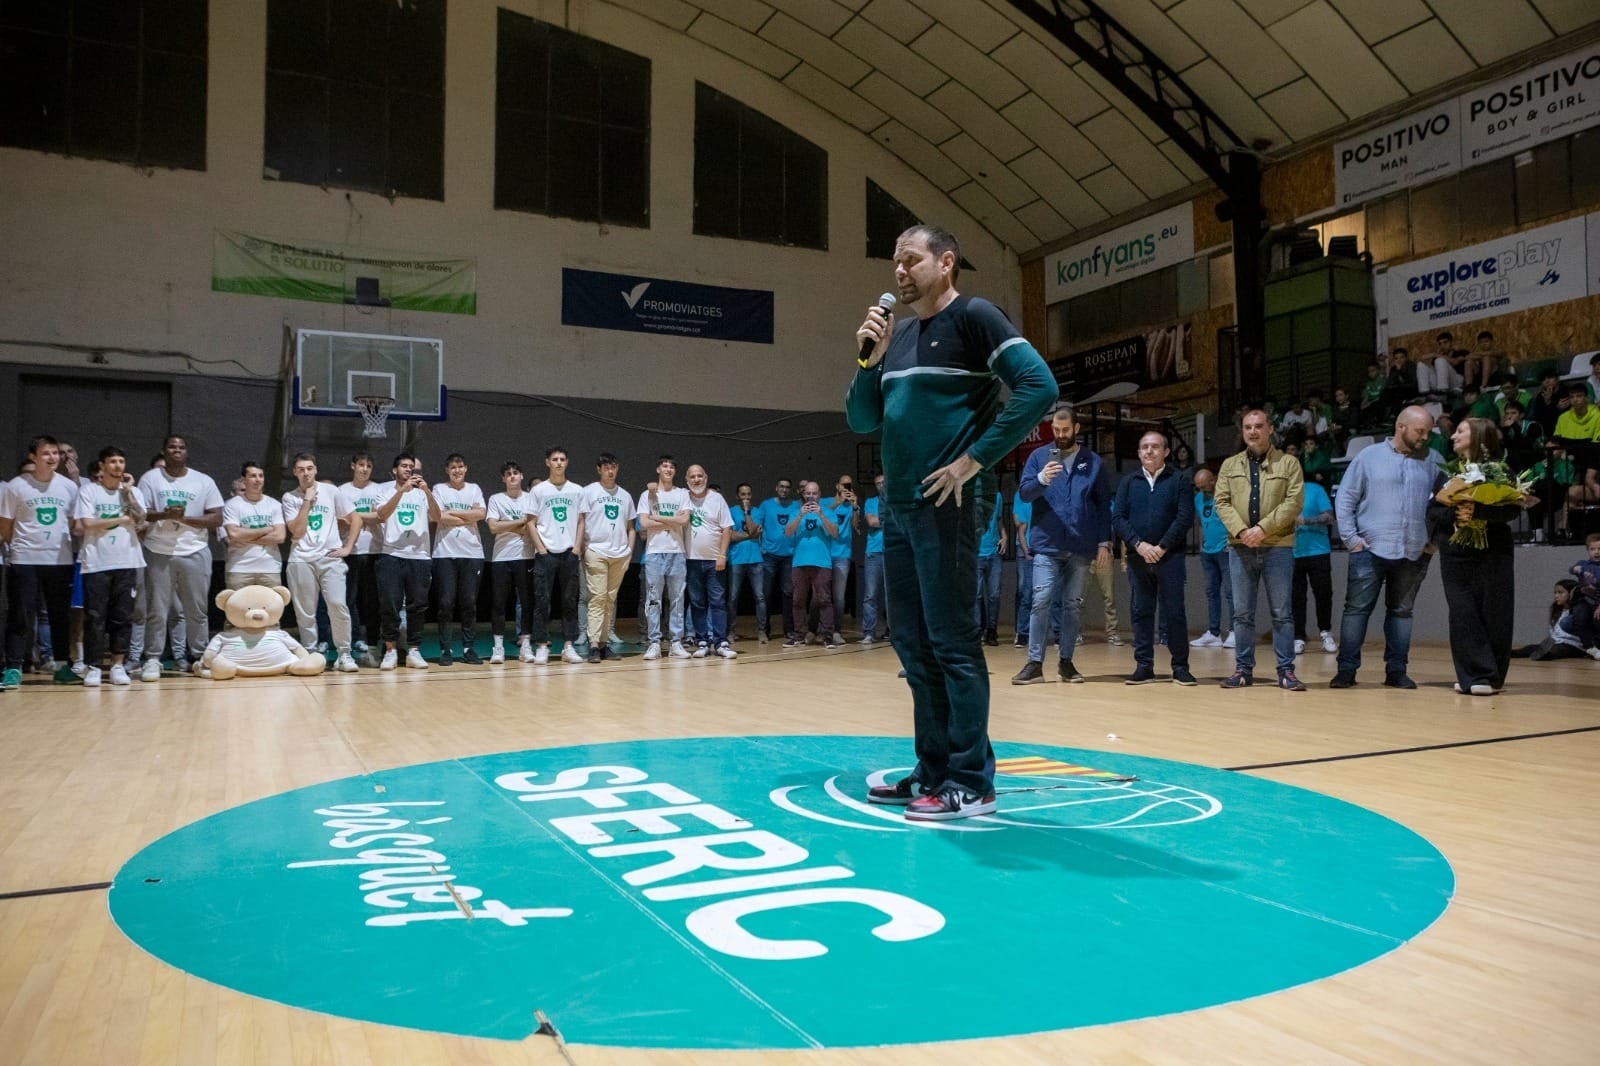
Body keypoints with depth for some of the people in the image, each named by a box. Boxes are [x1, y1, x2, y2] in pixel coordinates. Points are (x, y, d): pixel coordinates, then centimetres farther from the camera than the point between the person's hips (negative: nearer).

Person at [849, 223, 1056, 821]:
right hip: (900, 505, 8)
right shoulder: (898, 337, 18)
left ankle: (971, 782, 3)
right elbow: (862, 421, 18)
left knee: (951, 641, -6)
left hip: (947, 503, -8)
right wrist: (870, 360, 2)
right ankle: (934, 770, 21)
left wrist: (975, 460, -17)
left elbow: (1039, 387, -17)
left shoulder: (973, 317, -5)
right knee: (914, 645, 11)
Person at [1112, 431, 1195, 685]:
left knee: (1174, 612, -1)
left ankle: (1180, 667, 6)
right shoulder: (1128, 483, 10)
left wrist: (1162, 547, -14)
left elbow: (1185, 517, -6)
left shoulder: (1179, 481, 3)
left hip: (1169, 557, -2)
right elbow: (1118, 518, 2)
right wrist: (1139, 544, -13)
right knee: (1141, 611, 5)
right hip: (1137, 557, 2)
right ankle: (1144, 666, 9)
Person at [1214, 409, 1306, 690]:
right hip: (1240, 548, 2)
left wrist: (1263, 528, -17)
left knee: (1281, 613, 3)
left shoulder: (1289, 463, 3)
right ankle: (1243, 669, 14)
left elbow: (1294, 502, -7)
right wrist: (1241, 531, -14)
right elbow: (1222, 502, 2)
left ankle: (1286, 671, 9)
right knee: (1242, 613, 7)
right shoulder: (1230, 465, 11)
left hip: (1278, 548, -2)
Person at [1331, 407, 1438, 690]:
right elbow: (1345, 499, 0)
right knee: (1357, 609, -2)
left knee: (1401, 611, 10)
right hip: (1370, 550, -3)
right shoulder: (1369, 457, 1)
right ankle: (1347, 669, 2)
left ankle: (1396, 671, 16)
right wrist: (1350, 538, -6)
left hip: (1413, 553, 3)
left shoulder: (1430, 464, 9)